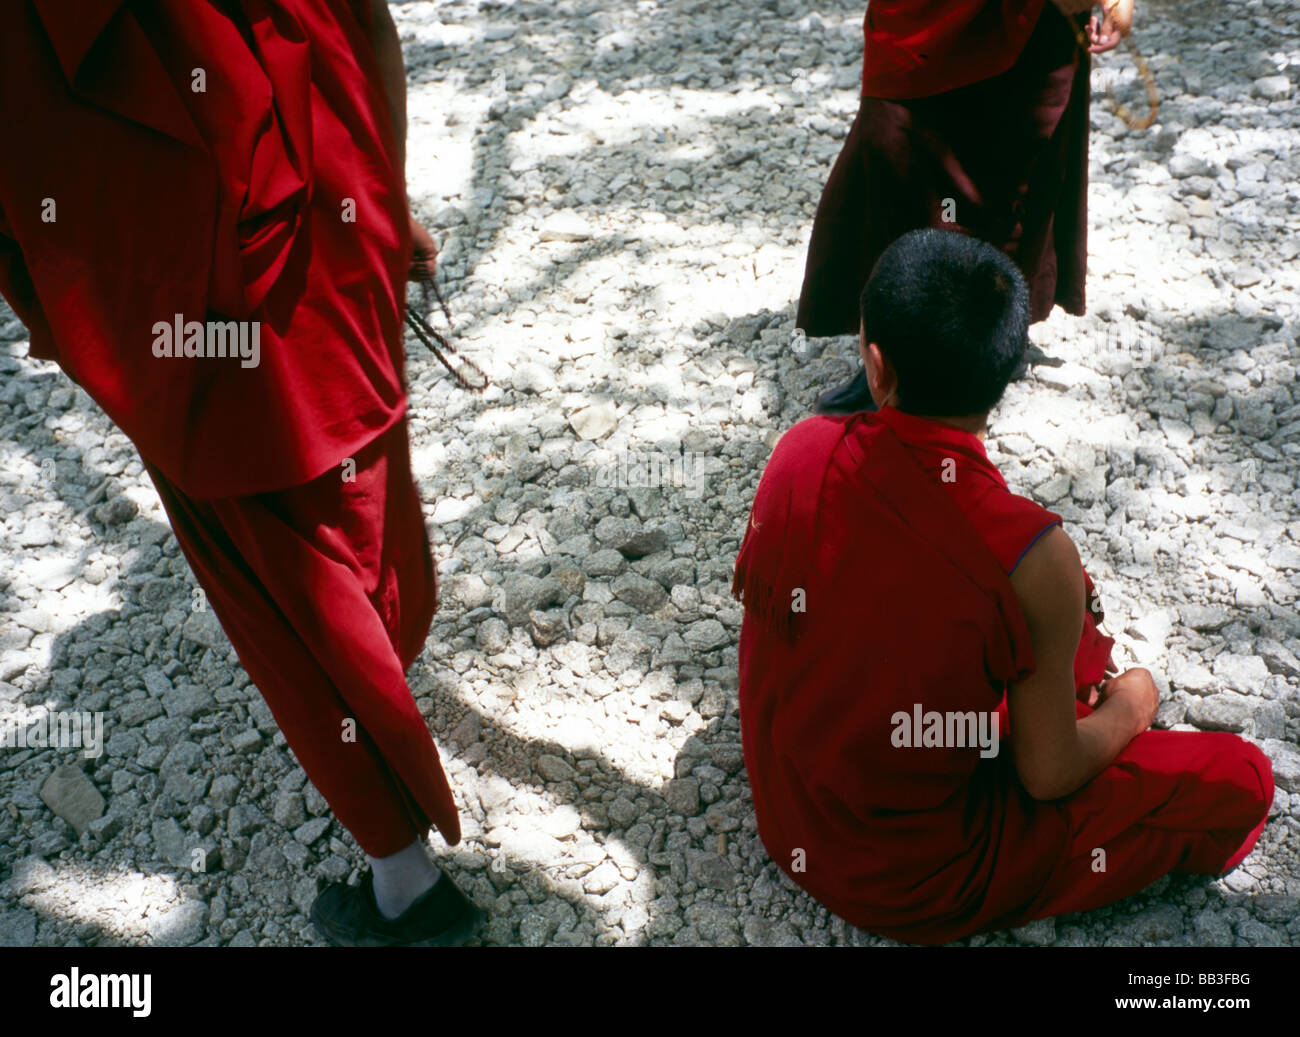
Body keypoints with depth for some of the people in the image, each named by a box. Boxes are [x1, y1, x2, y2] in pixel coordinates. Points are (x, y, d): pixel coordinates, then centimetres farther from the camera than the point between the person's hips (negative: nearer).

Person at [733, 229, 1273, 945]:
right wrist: (1129, 705, 6)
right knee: (1241, 779, 7)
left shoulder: (801, 451, -18)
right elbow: (1047, 776, -16)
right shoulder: (1032, 556, -30)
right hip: (912, 886, -5)